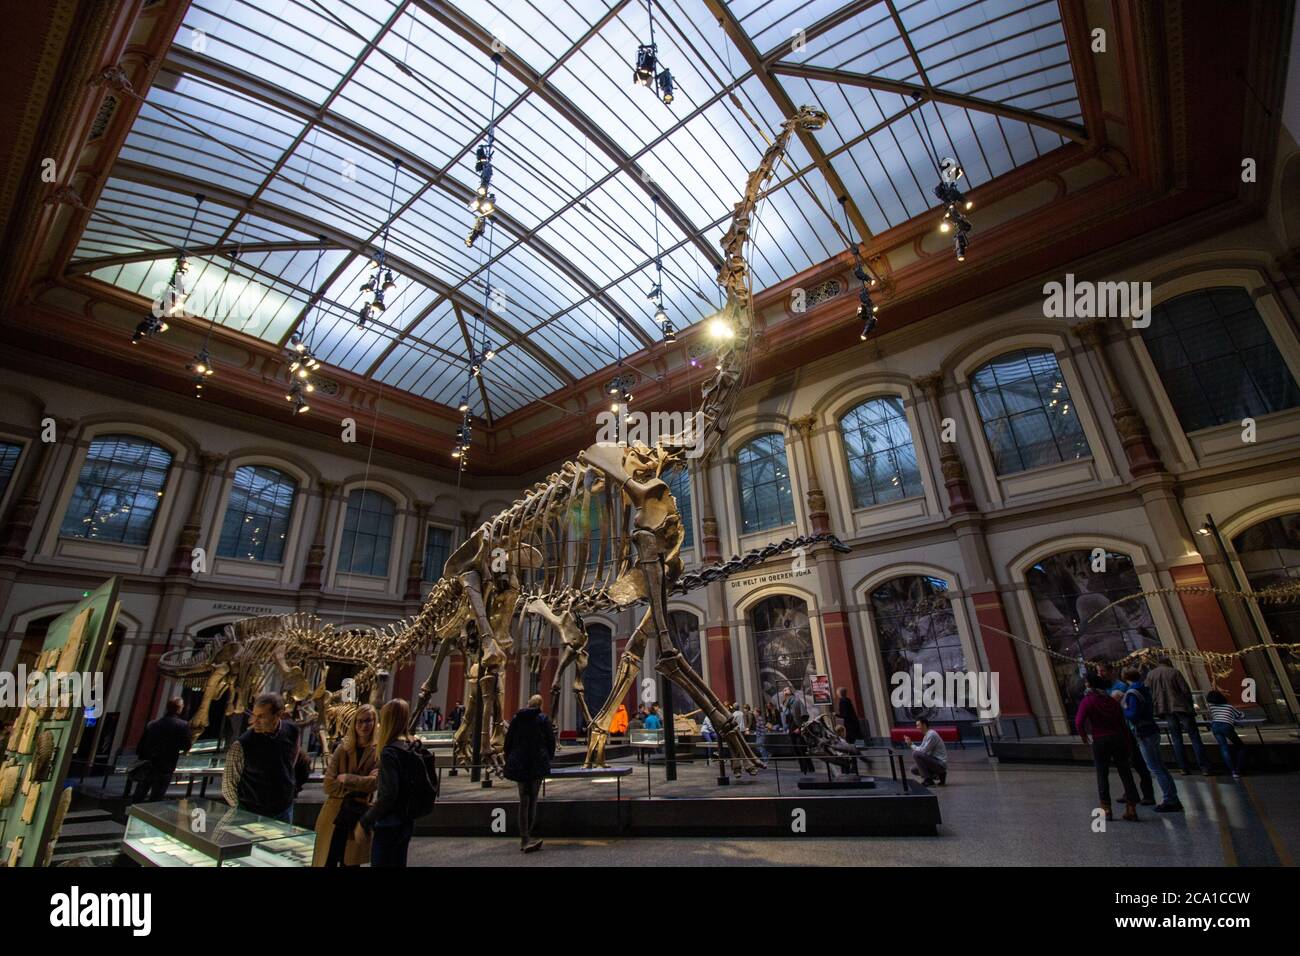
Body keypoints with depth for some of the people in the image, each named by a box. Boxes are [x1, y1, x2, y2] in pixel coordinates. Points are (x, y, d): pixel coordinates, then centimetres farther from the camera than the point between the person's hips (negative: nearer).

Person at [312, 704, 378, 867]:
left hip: (360, 818, -1)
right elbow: (329, 785, -4)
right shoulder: (342, 749, 0)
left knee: (350, 863, 10)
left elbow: (373, 782, -15)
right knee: (326, 862, 6)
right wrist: (358, 786, -14)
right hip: (335, 817, 2)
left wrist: (346, 778, -12)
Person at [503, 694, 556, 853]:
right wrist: (548, 759, 12)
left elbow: (508, 741, 7)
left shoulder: (515, 719, 2)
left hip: (519, 765, 3)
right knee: (533, 800, 8)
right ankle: (527, 837, 9)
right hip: (538, 764, -3)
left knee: (523, 801, 9)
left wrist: (509, 760, 18)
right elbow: (551, 742, -3)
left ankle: (525, 840, 9)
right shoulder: (544, 719, -6)